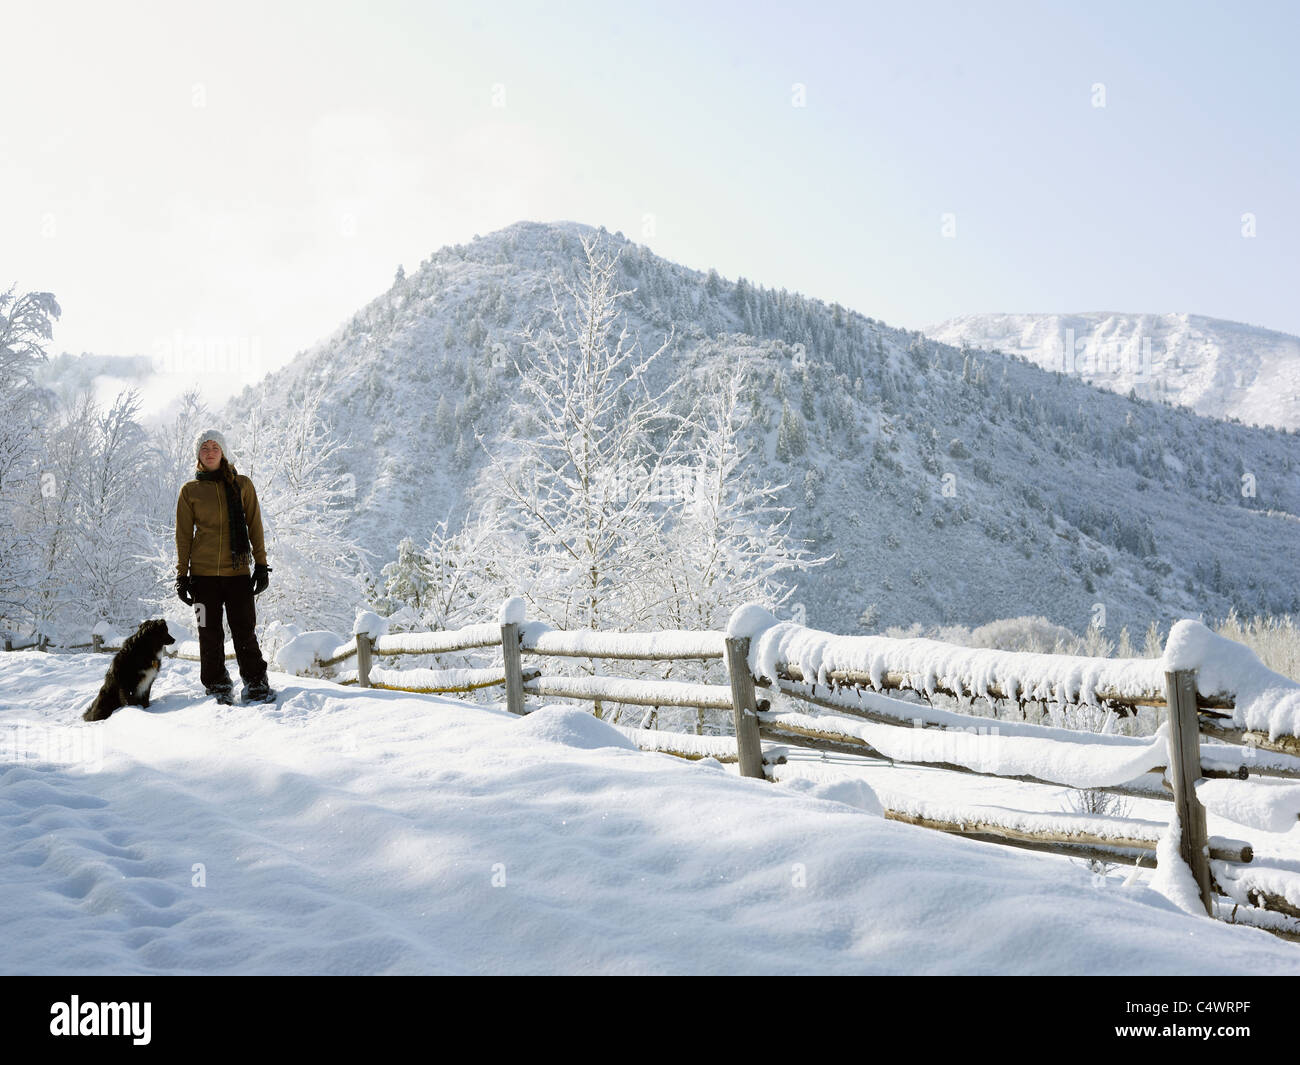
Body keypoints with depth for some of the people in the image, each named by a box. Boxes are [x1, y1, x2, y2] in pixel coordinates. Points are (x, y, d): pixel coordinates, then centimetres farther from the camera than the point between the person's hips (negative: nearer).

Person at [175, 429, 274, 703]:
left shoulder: (242, 485, 7)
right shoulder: (190, 490, 7)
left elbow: (255, 527, 8)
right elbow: (183, 535, 8)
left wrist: (261, 564, 2)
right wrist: (182, 574, 3)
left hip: (238, 570, 0)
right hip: (204, 572, 0)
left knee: (244, 629, -2)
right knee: (210, 632, 3)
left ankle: (256, 684, 7)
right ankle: (217, 687, 13)